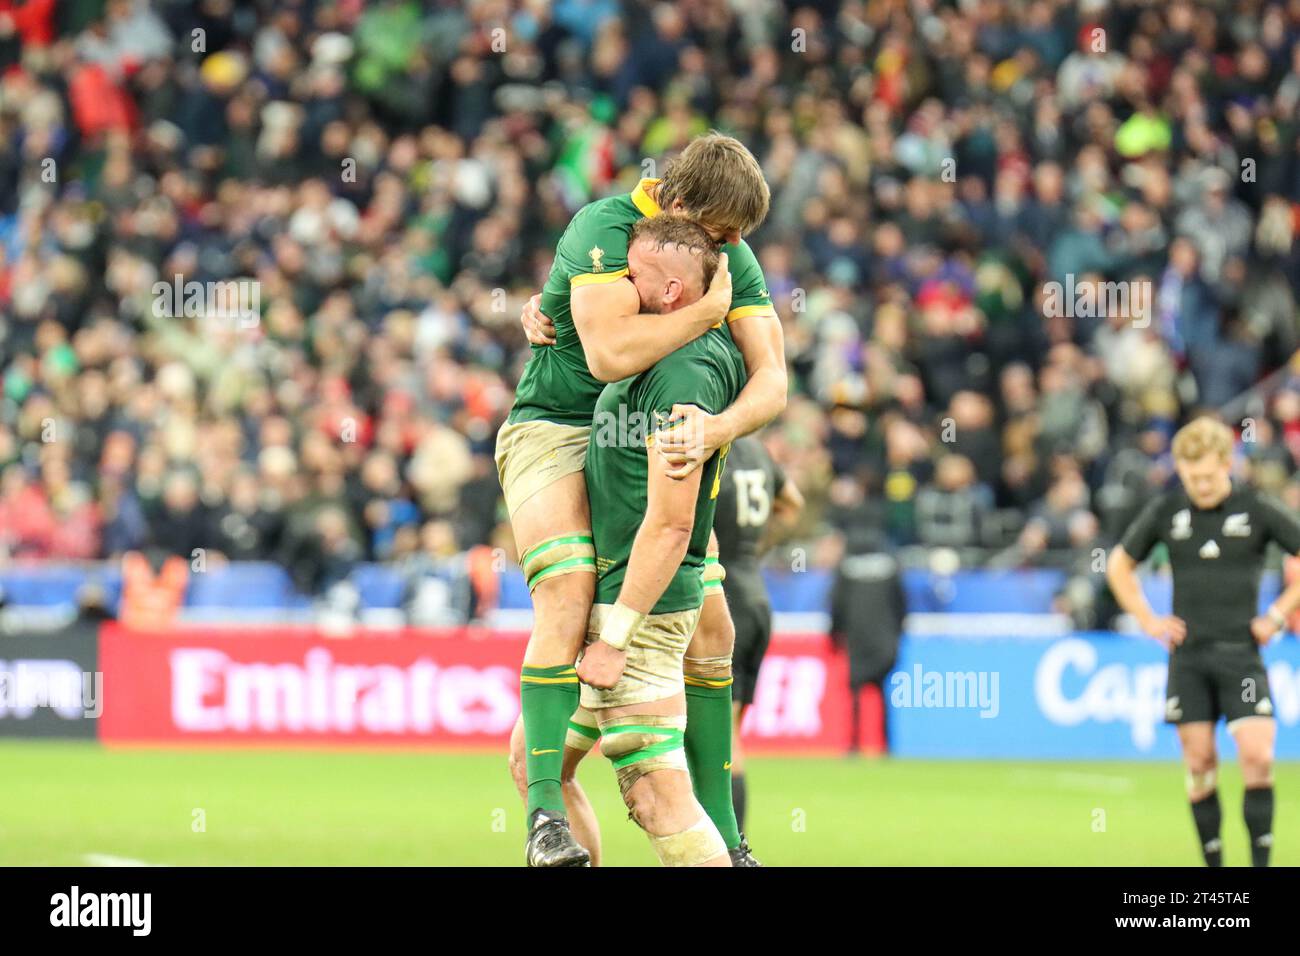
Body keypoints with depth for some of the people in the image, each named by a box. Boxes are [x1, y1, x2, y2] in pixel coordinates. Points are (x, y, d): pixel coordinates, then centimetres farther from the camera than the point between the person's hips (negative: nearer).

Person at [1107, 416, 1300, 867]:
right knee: (1199, 763, 2)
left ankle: (1260, 864, -8)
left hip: (1240, 652, -2)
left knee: (1257, 756, -13)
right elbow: (1119, 565, 17)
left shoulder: (1258, 509, -4)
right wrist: (1148, 621, 8)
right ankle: (1213, 868, 10)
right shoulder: (1165, 512, 3)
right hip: (1188, 655, 2)